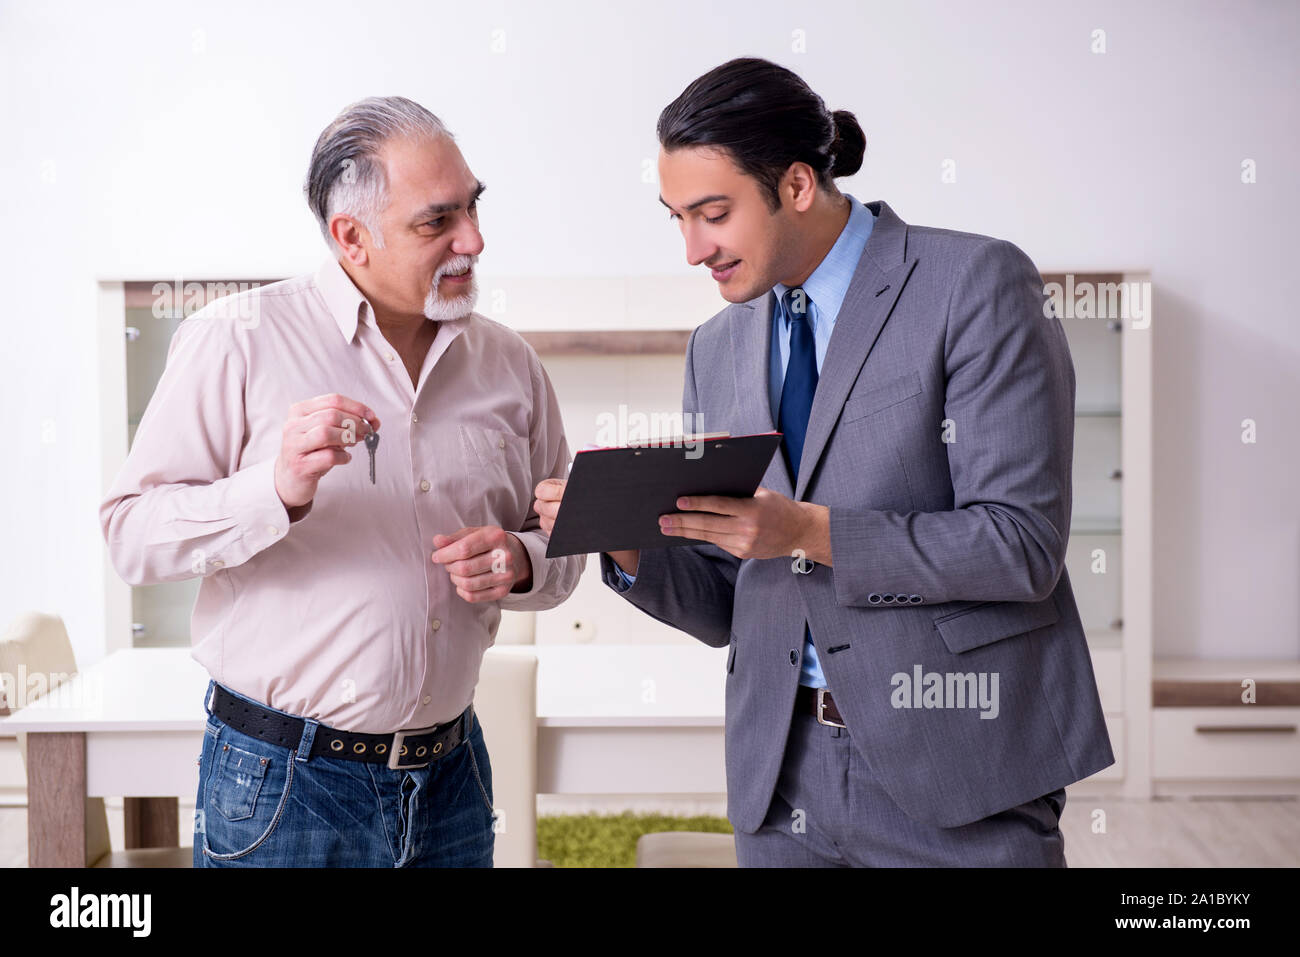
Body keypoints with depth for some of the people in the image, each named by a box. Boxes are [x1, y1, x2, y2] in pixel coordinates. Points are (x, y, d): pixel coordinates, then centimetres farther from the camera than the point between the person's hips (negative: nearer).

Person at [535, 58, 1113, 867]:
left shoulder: (977, 284, -7)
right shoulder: (717, 349, 11)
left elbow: (1023, 543, -14)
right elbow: (723, 609, 13)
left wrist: (812, 533, -21)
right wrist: (627, 545, -6)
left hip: (955, 770, -5)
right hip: (782, 774, 5)